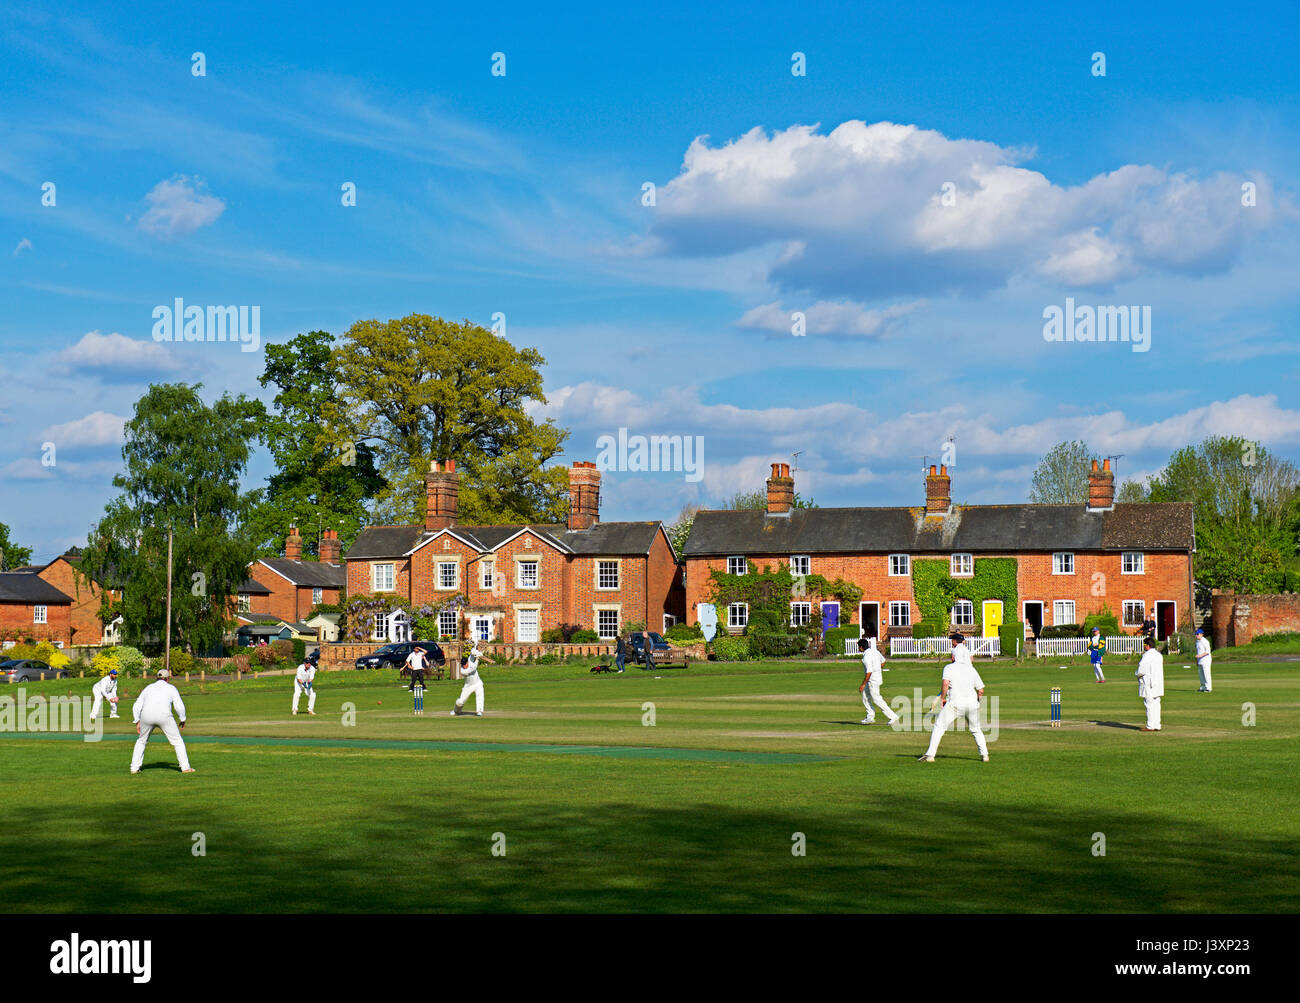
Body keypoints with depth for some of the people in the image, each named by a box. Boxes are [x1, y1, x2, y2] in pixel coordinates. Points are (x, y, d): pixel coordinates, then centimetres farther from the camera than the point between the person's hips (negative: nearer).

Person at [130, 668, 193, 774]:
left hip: (147, 716, 3)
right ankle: (185, 767, 1)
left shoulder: (148, 687, 26)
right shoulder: (171, 688, 17)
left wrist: (137, 722, 28)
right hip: (163, 715, -3)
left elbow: (136, 707, 22)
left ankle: (134, 767, 20)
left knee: (141, 741, 25)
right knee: (177, 741, 9)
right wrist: (183, 720, 20)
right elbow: (179, 706, 6)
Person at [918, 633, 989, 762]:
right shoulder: (971, 669, 15)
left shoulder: (949, 668, 3)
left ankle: (930, 755, -7)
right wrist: (977, 702, 27)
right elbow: (981, 690, 12)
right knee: (976, 729, 23)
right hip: (972, 703, 4)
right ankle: (984, 754, 18)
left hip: (955, 703, -4)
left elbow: (945, 684, -15)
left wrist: (942, 698, -3)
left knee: (938, 727, 2)